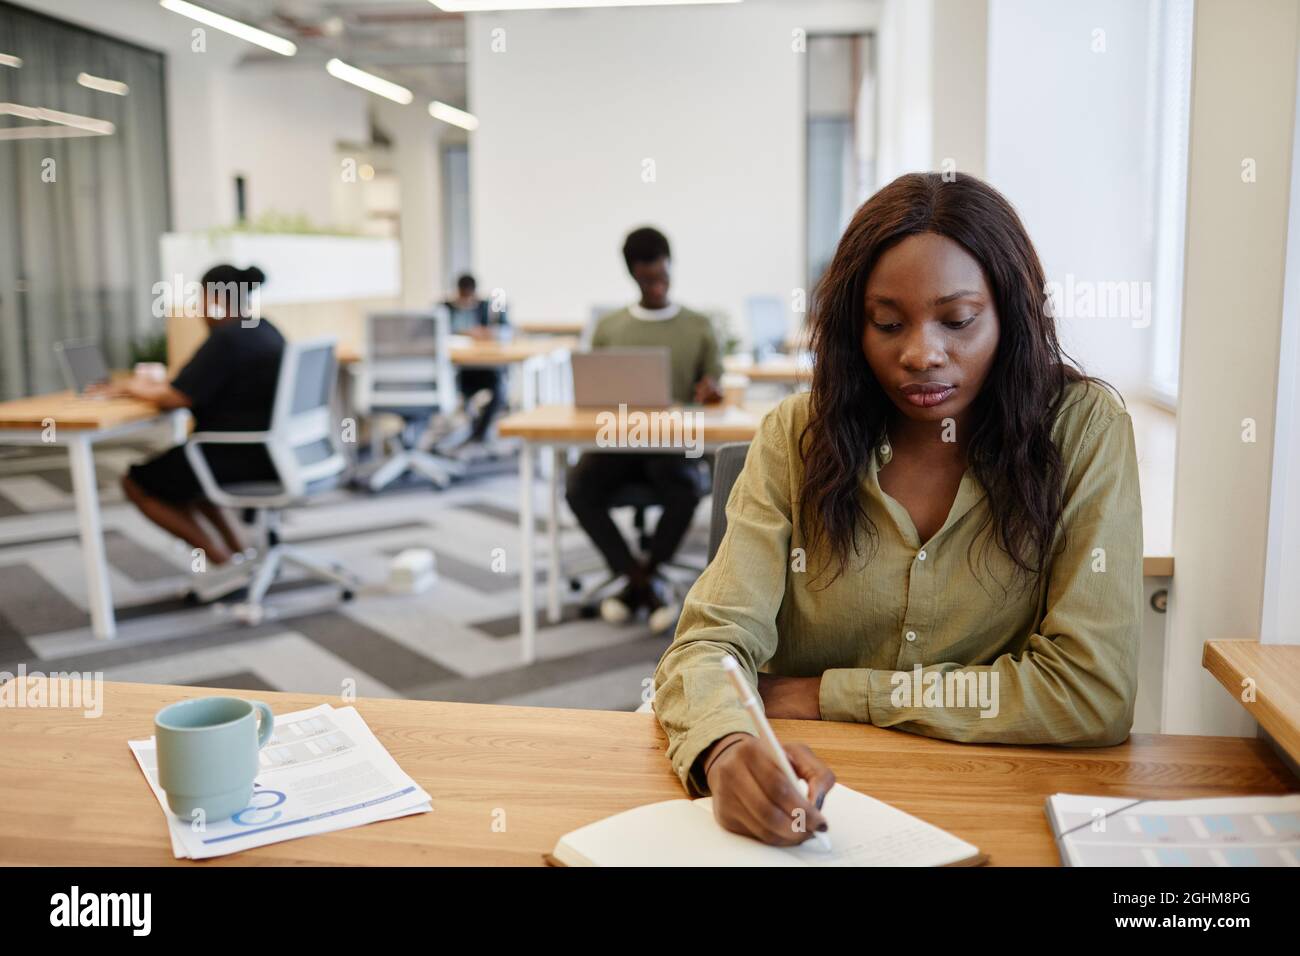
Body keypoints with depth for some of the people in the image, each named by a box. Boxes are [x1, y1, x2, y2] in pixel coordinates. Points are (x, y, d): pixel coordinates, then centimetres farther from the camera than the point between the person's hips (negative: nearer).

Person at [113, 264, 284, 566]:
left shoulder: (227, 338, -17)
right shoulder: (265, 331, 12)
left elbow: (178, 398, -19)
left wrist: (140, 390, 0)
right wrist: (157, 385, 15)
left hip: (241, 458, -10)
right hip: (272, 454, 10)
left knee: (136, 482, 5)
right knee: (178, 465, 31)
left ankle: (223, 562, 0)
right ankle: (237, 550, 24)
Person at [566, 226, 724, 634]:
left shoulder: (699, 327, 9)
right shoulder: (608, 328, 12)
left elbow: (715, 384, 9)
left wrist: (710, 390, -17)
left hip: (674, 442, -1)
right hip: (617, 439, 1)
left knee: (685, 492, -36)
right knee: (579, 488, -31)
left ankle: (636, 583, -12)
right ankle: (649, 584, -21)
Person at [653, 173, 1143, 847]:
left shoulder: (1082, 430, -8)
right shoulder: (796, 437, -3)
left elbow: (1094, 693, -13)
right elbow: (711, 641, -9)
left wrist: (828, 696, -12)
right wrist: (725, 746, -34)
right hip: (812, 810, 2)